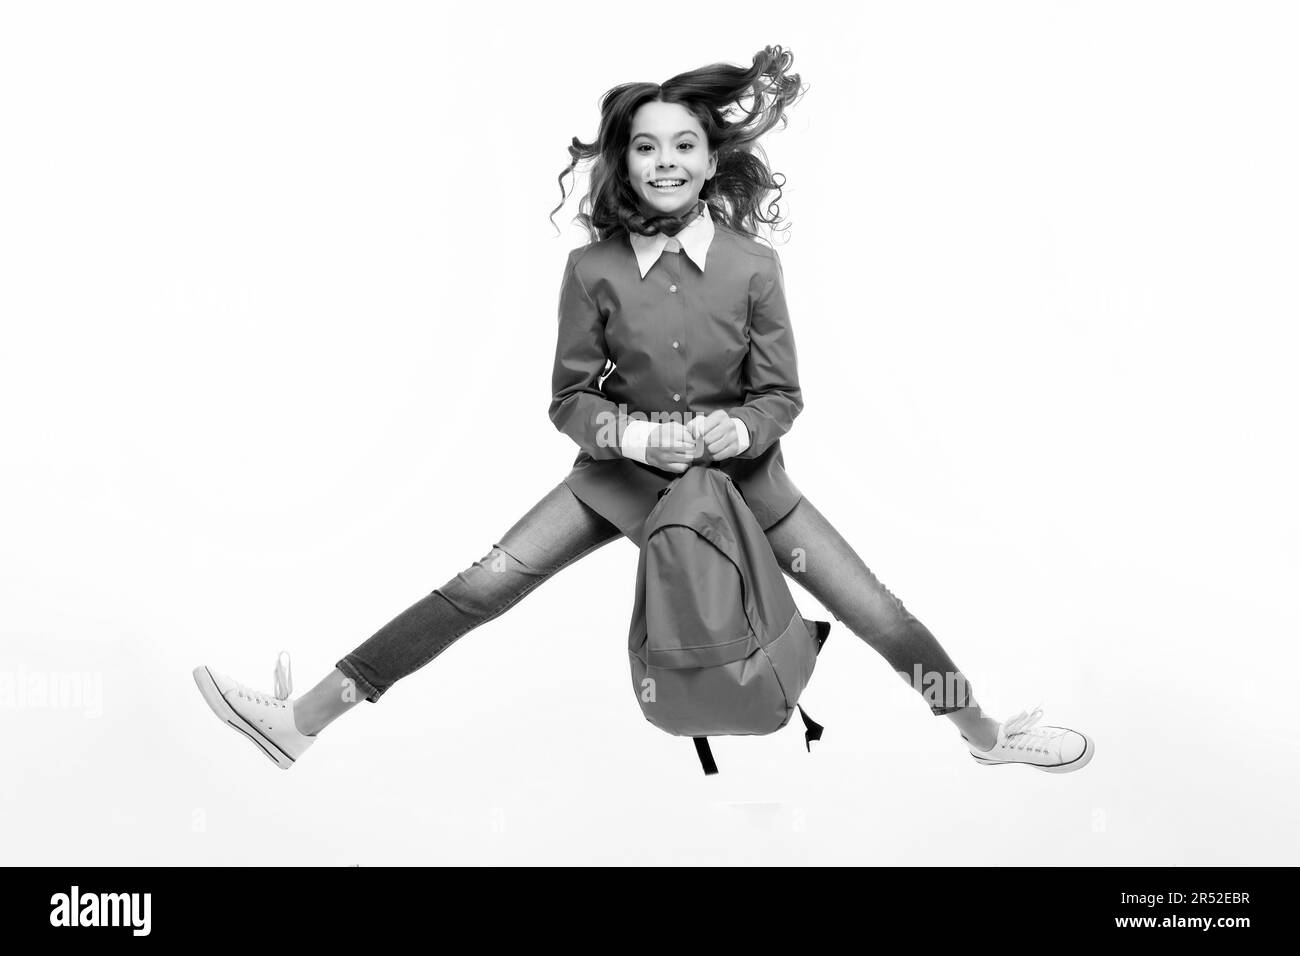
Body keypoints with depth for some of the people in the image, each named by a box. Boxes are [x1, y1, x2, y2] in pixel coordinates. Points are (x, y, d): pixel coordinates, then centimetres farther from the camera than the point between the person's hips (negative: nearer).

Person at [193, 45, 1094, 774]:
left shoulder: (753, 263, -15)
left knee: (877, 611, -1)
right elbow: (569, 396, -7)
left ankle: (989, 735, 23)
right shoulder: (595, 267, -14)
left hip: (742, 470, 0)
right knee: (477, 589, -7)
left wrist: (735, 431, -27)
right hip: (623, 469, 0)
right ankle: (304, 720, -2)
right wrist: (631, 431, -25)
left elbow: (782, 396, -7)